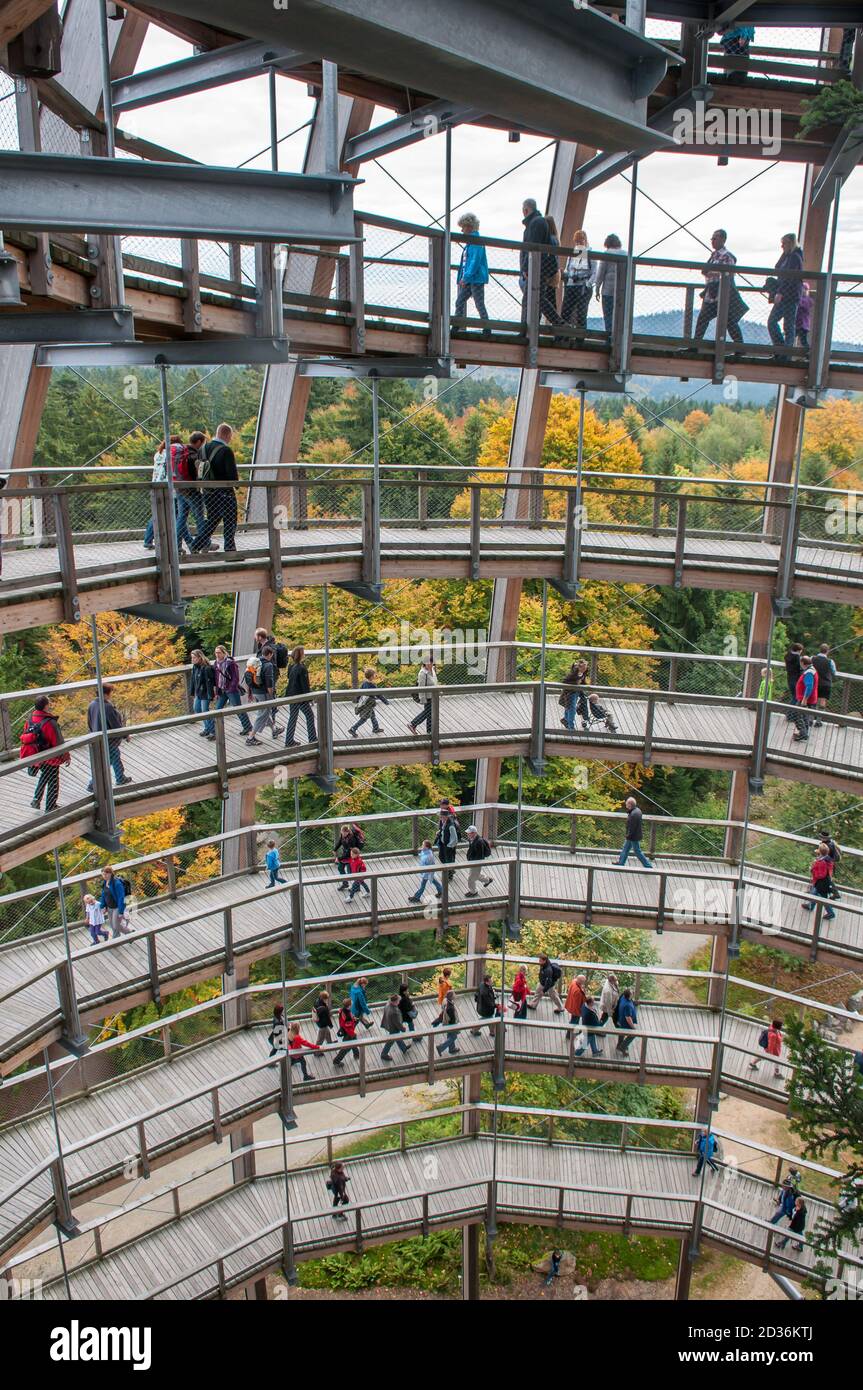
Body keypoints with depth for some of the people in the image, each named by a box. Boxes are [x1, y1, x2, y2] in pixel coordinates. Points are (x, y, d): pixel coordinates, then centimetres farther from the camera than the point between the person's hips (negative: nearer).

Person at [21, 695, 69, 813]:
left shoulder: (30, 719, -5)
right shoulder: (49, 723, -28)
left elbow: (24, 737, 7)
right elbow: (58, 743, -22)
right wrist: (66, 756, -7)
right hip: (49, 759, -7)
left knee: (45, 776, 32)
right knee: (52, 783, 11)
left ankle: (36, 800, 29)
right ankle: (50, 809, 22)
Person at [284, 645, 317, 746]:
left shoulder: (291, 667, 4)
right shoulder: (302, 669, -18)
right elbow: (305, 685, -17)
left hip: (291, 695, 8)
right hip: (301, 696, -7)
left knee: (292, 718, 10)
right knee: (309, 715, 7)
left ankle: (289, 741, 11)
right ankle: (312, 739, 12)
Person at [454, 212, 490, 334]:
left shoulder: (476, 242, -14)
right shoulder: (470, 242, 15)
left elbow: (475, 261, -21)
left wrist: (466, 277, -25)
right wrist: (462, 278, 16)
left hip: (476, 279, -10)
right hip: (468, 280, 10)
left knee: (480, 305, -5)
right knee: (459, 302, 9)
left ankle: (487, 330, 1)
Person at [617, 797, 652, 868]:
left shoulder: (633, 814, -31)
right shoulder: (638, 810, 1)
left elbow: (632, 828, -26)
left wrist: (628, 835, -14)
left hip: (633, 837, -10)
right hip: (636, 835, 10)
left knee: (638, 851, 3)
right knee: (625, 848, 22)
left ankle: (648, 866, 12)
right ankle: (621, 862, 36)